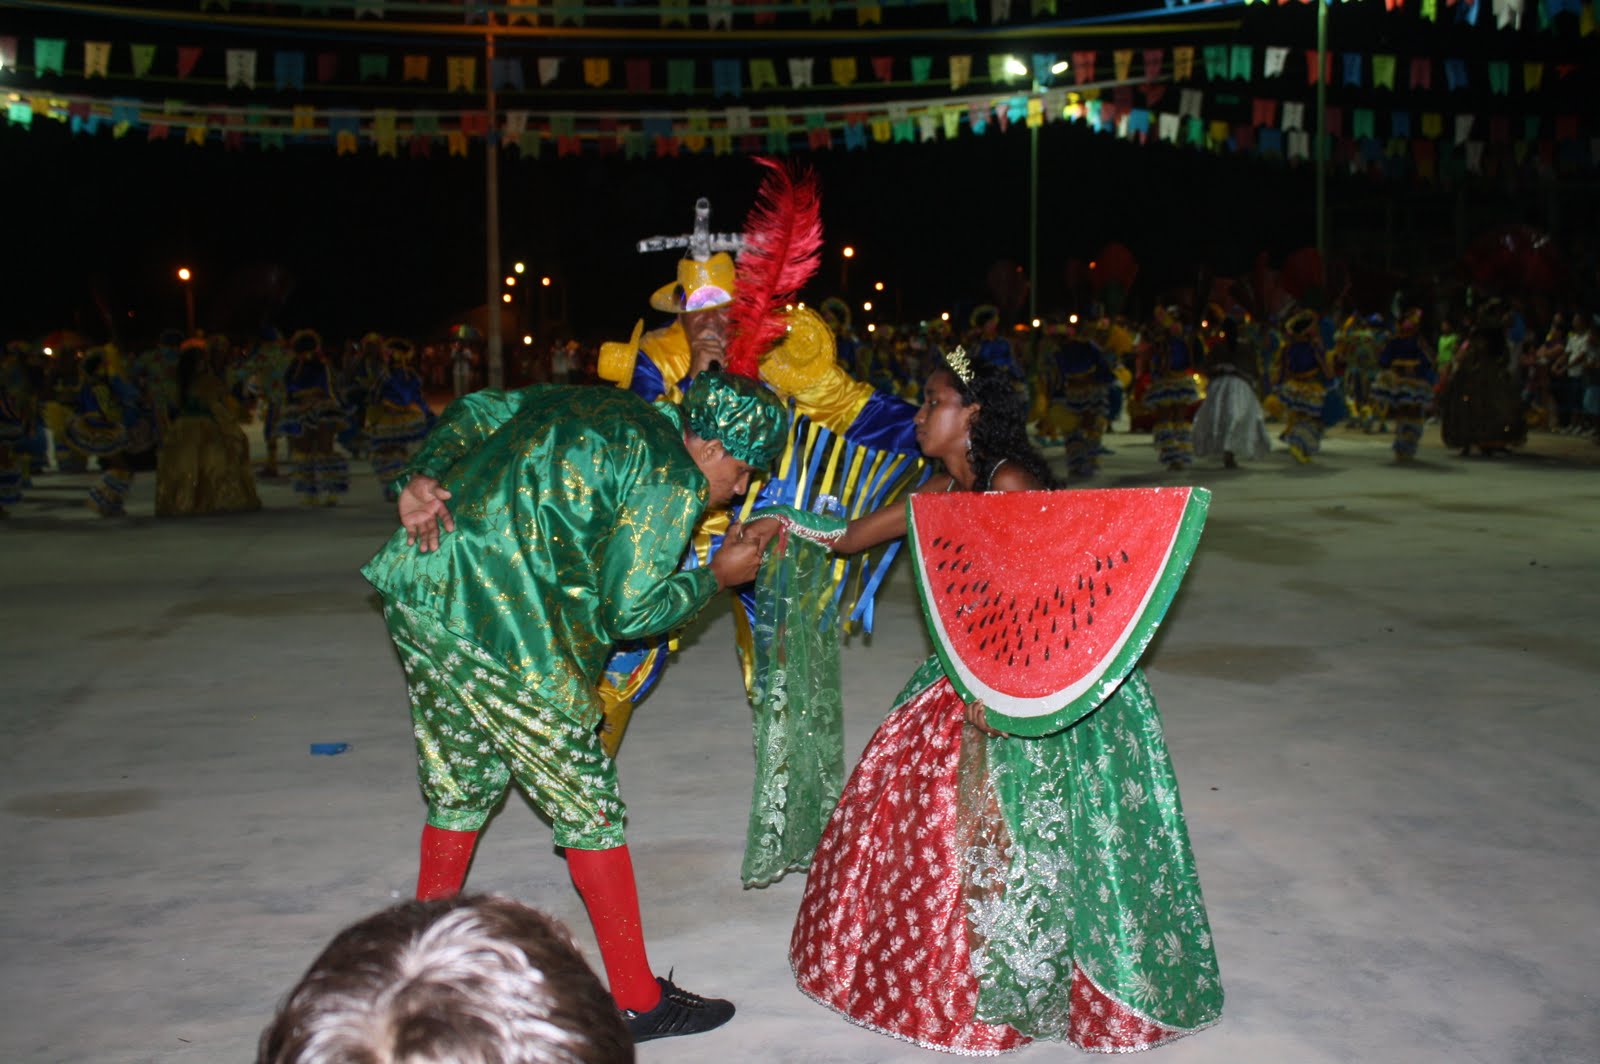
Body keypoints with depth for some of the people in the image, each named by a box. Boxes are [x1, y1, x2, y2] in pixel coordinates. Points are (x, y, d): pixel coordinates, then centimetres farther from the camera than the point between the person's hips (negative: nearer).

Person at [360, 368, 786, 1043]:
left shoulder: (589, 405, 19)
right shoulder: (672, 482, -6)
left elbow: (474, 413, 18)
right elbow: (629, 611, -5)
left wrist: (423, 477, 4)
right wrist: (717, 578, 9)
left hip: (419, 588, 9)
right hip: (503, 634, -9)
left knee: (461, 786, 24)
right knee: (587, 802, 5)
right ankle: (637, 1000, 16)